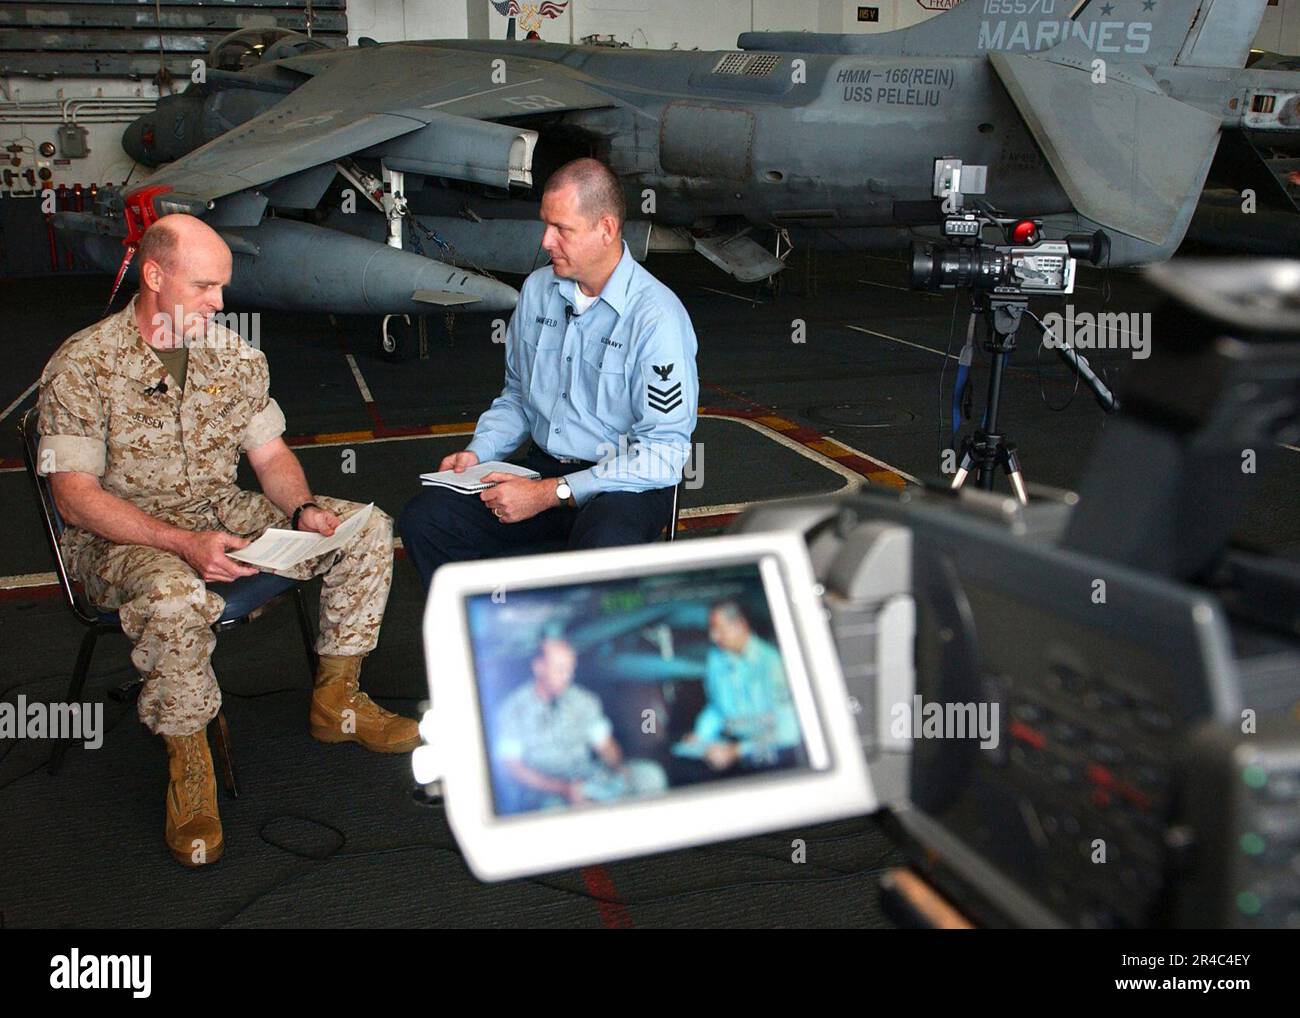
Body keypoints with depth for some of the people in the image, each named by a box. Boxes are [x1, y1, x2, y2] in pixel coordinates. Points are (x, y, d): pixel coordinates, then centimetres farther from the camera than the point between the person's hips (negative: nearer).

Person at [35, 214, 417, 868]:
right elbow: (75, 494, -19)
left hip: (225, 513, 6)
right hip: (121, 535, -6)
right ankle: (188, 759, -16)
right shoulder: (82, 367, -15)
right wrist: (183, 544, -30)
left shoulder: (234, 355, 3)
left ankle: (335, 699, 7)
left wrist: (303, 509, -14)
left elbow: (270, 452, 9)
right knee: (174, 597, -41)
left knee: (368, 527, -7)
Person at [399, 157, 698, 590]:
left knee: (603, 550, -40)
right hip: (542, 468, 6)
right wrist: (478, 452, 2)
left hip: (625, 485, -6)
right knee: (422, 520, -16)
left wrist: (550, 493, -20)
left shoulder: (658, 317, -14)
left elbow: (663, 453, -17)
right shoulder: (538, 289, 8)